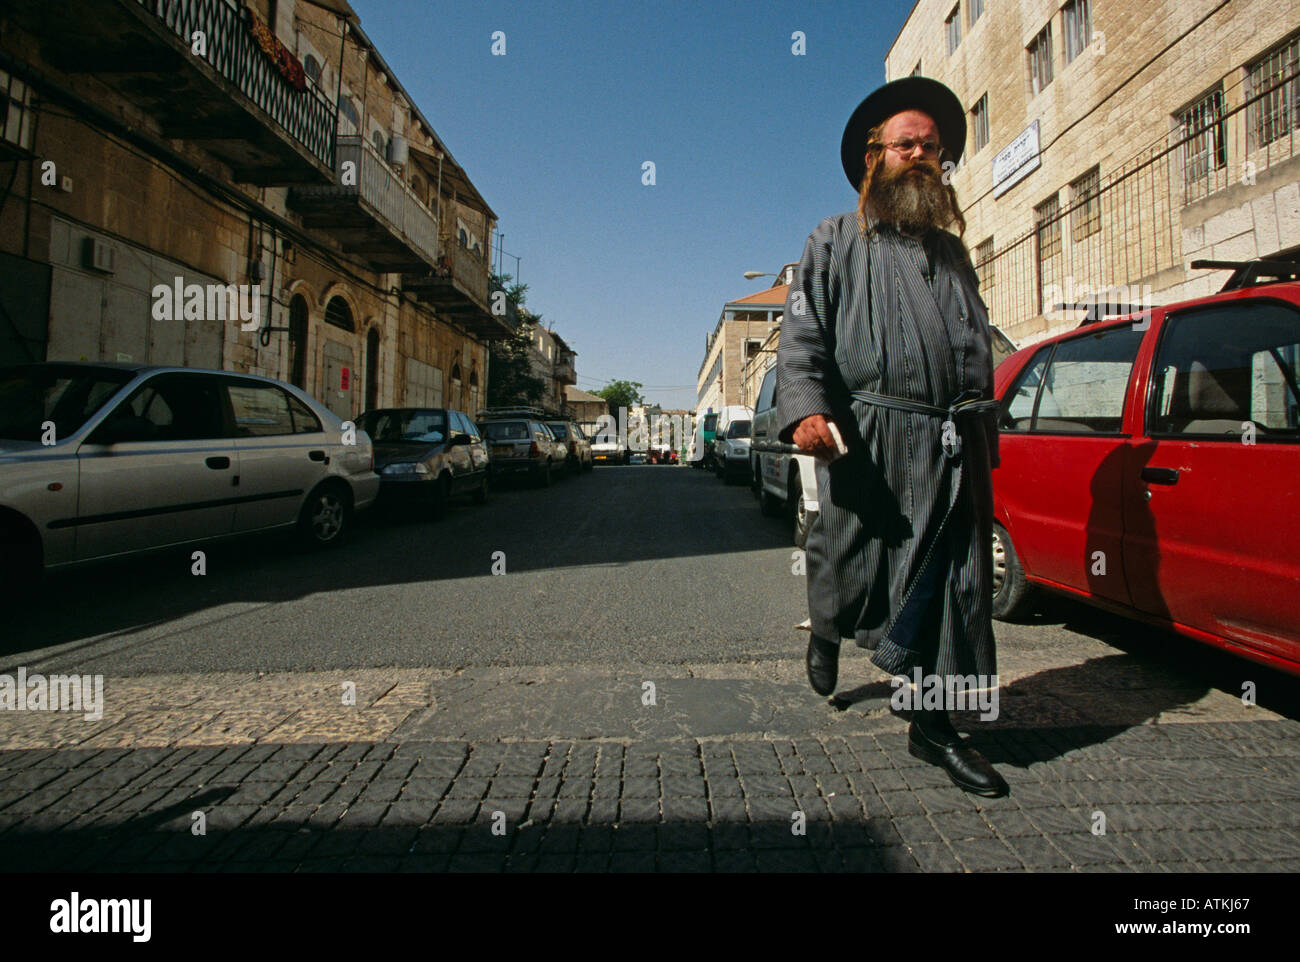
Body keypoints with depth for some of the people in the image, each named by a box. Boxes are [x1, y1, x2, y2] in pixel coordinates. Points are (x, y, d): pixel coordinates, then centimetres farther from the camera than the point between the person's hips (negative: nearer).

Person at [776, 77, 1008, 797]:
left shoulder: (953, 250, 24)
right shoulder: (836, 241, 8)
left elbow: (977, 346, 26)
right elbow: (801, 335, -5)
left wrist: (985, 429, 21)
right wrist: (804, 409, -22)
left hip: (956, 448, 5)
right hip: (871, 441, -5)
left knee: (956, 588, 3)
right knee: (853, 575, 4)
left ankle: (932, 724, 17)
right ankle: (824, 633, 39)